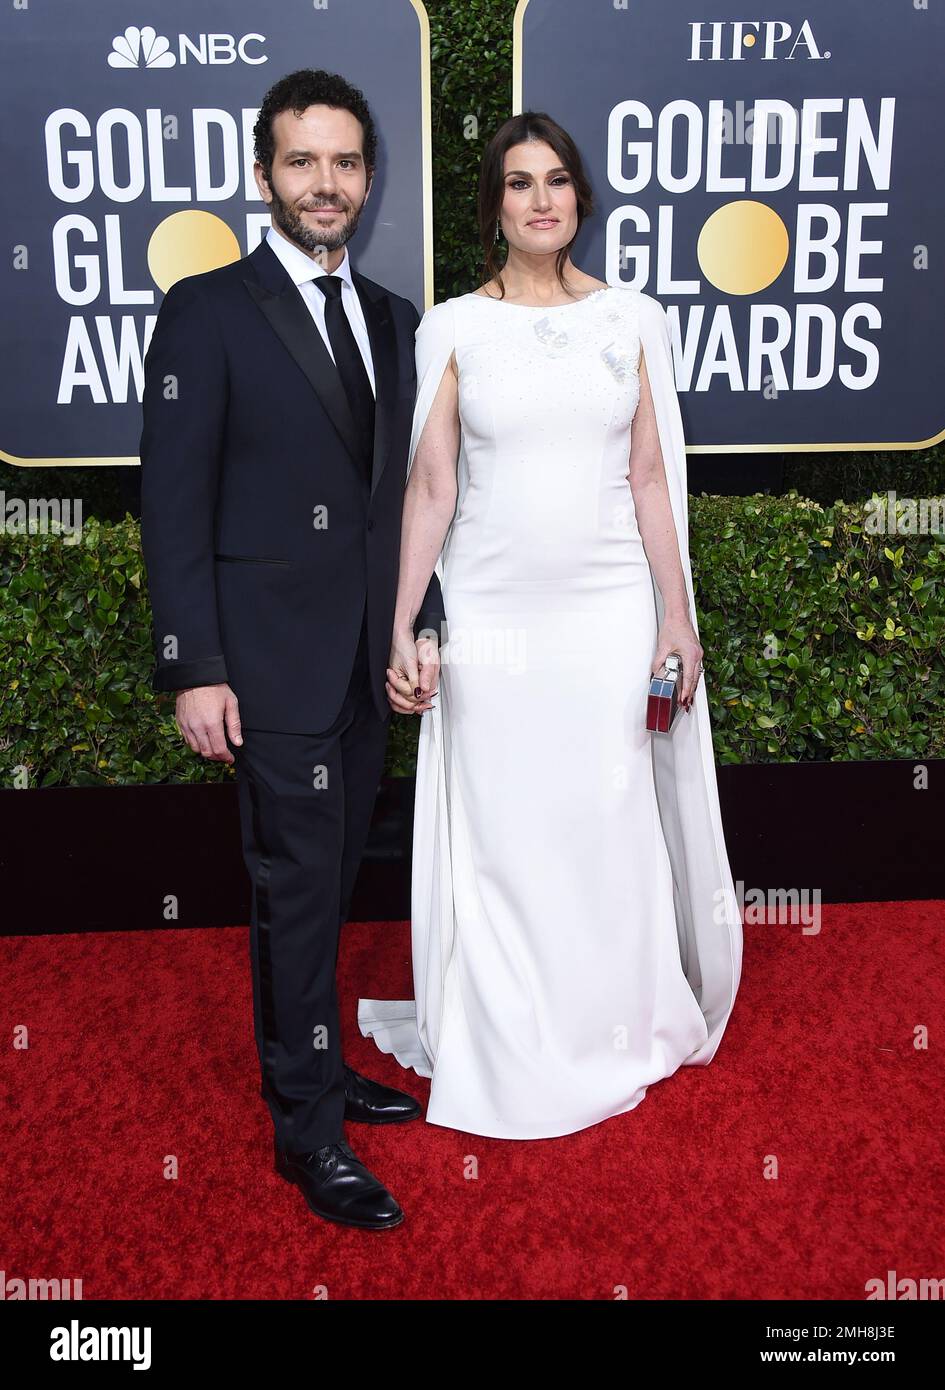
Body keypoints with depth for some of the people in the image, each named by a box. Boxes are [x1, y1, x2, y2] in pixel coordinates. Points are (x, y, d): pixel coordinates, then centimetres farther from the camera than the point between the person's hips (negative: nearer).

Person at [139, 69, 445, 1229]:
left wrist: (422, 625, 11)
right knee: (298, 886, 0)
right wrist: (193, 668, -14)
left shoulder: (393, 320, 13)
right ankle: (307, 1131, 14)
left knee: (327, 882, 16)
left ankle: (308, 1063, 33)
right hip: (272, 655, -6)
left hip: (369, 657, 6)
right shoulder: (206, 312, -5)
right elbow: (174, 504, -10)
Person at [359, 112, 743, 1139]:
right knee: (496, 835, 6)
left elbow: (652, 478, 6)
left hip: (609, 608, 1)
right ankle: (507, 1056, 24)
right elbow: (430, 486, 0)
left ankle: (607, 1039, 29)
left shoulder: (633, 319, 6)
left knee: (611, 828, 7)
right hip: (488, 614, -1)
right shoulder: (452, 327, 2)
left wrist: (677, 619, 3)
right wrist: (401, 631, -5)